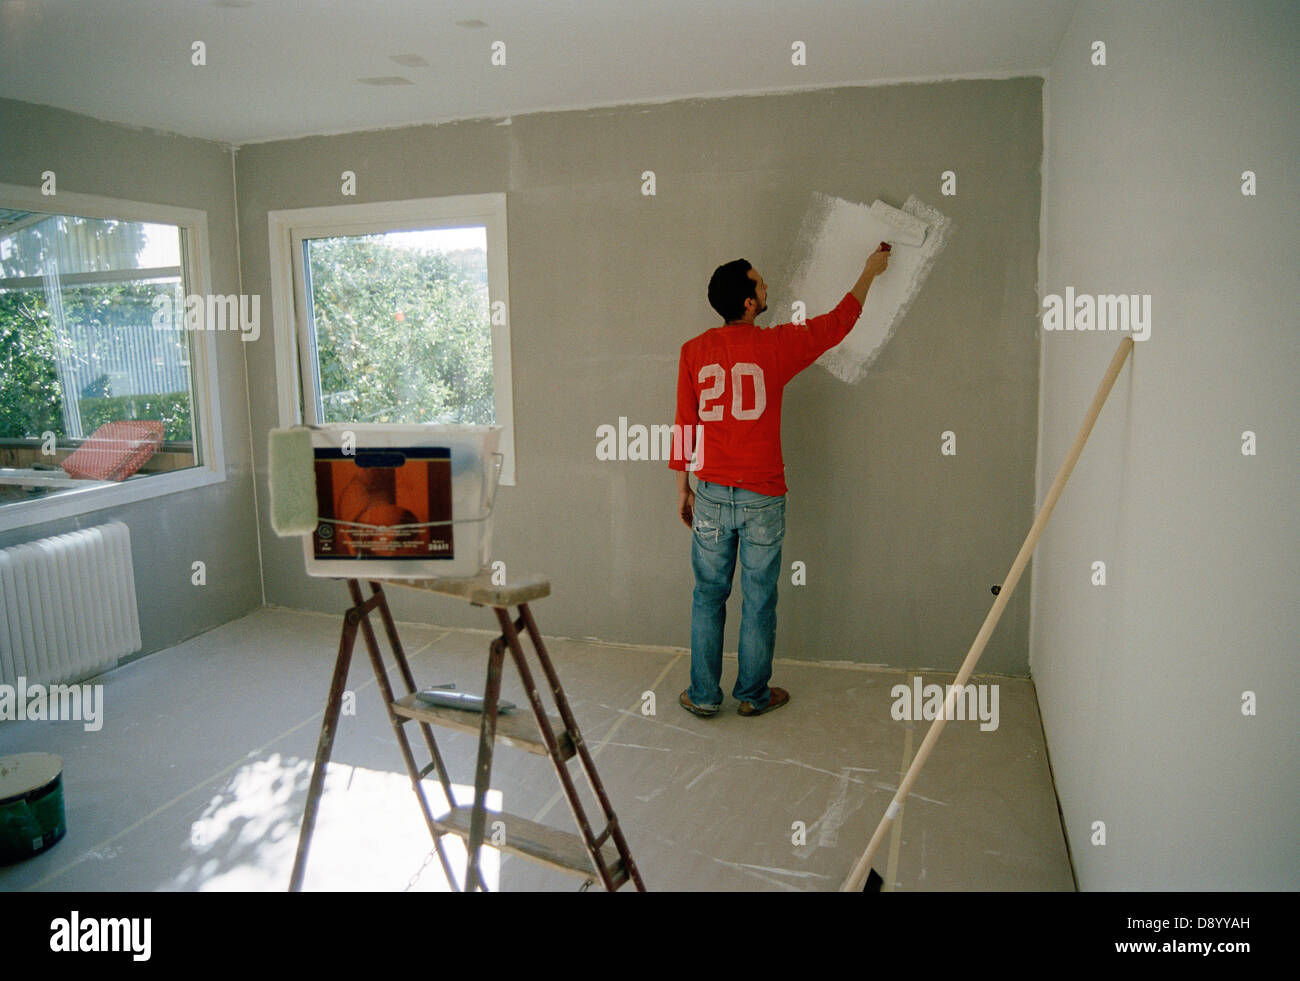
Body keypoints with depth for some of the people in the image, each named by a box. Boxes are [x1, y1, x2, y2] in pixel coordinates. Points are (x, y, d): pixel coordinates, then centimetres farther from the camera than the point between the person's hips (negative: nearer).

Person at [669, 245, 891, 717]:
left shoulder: (694, 351, -1)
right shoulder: (777, 345, -7)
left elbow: (685, 424, 2)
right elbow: (840, 320, 8)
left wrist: (682, 487, 12)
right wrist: (870, 272, 24)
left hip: (712, 495, 2)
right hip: (762, 498, -2)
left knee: (708, 596, 12)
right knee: (759, 601, 10)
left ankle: (703, 695, 20)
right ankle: (754, 694, 23)